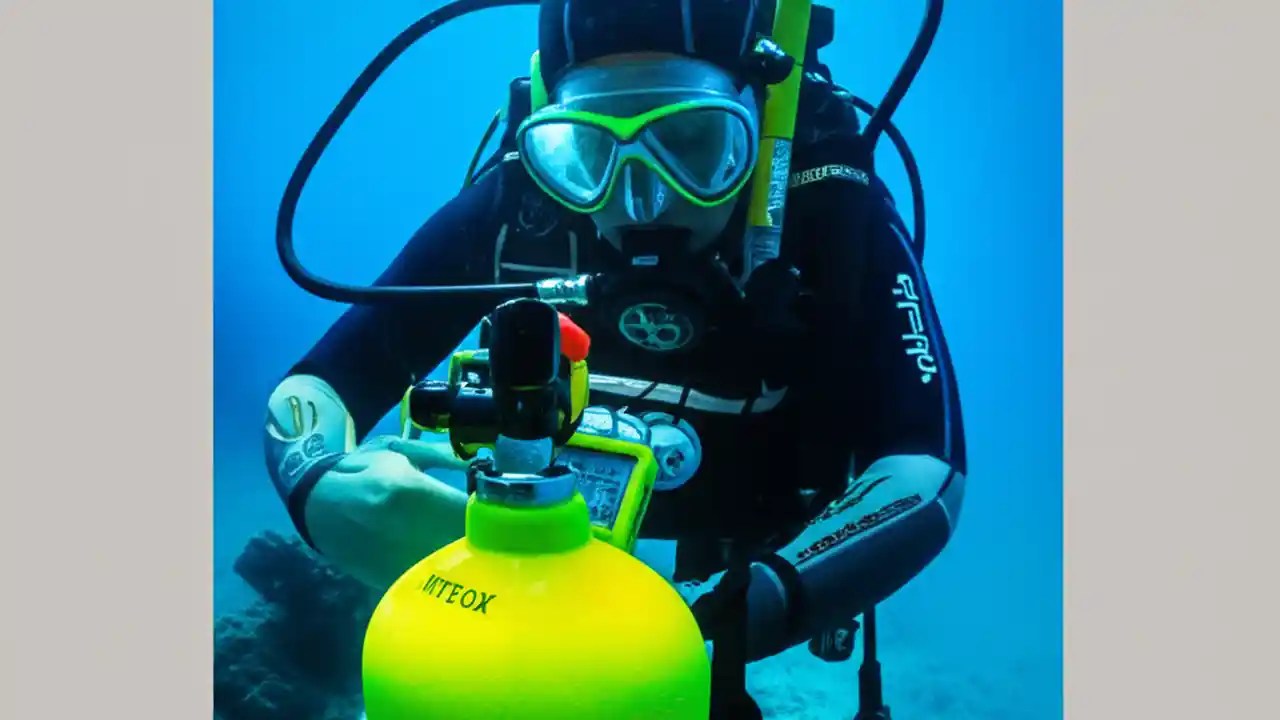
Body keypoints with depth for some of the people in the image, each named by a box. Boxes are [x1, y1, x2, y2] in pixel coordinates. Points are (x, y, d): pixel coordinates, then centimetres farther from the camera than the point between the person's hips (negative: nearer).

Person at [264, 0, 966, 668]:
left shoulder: (833, 216, -28)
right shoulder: (511, 203, -23)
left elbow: (930, 467, -35)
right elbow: (319, 382, -17)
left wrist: (731, 610, -50)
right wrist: (324, 489, -40)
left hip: (745, 561, 0)